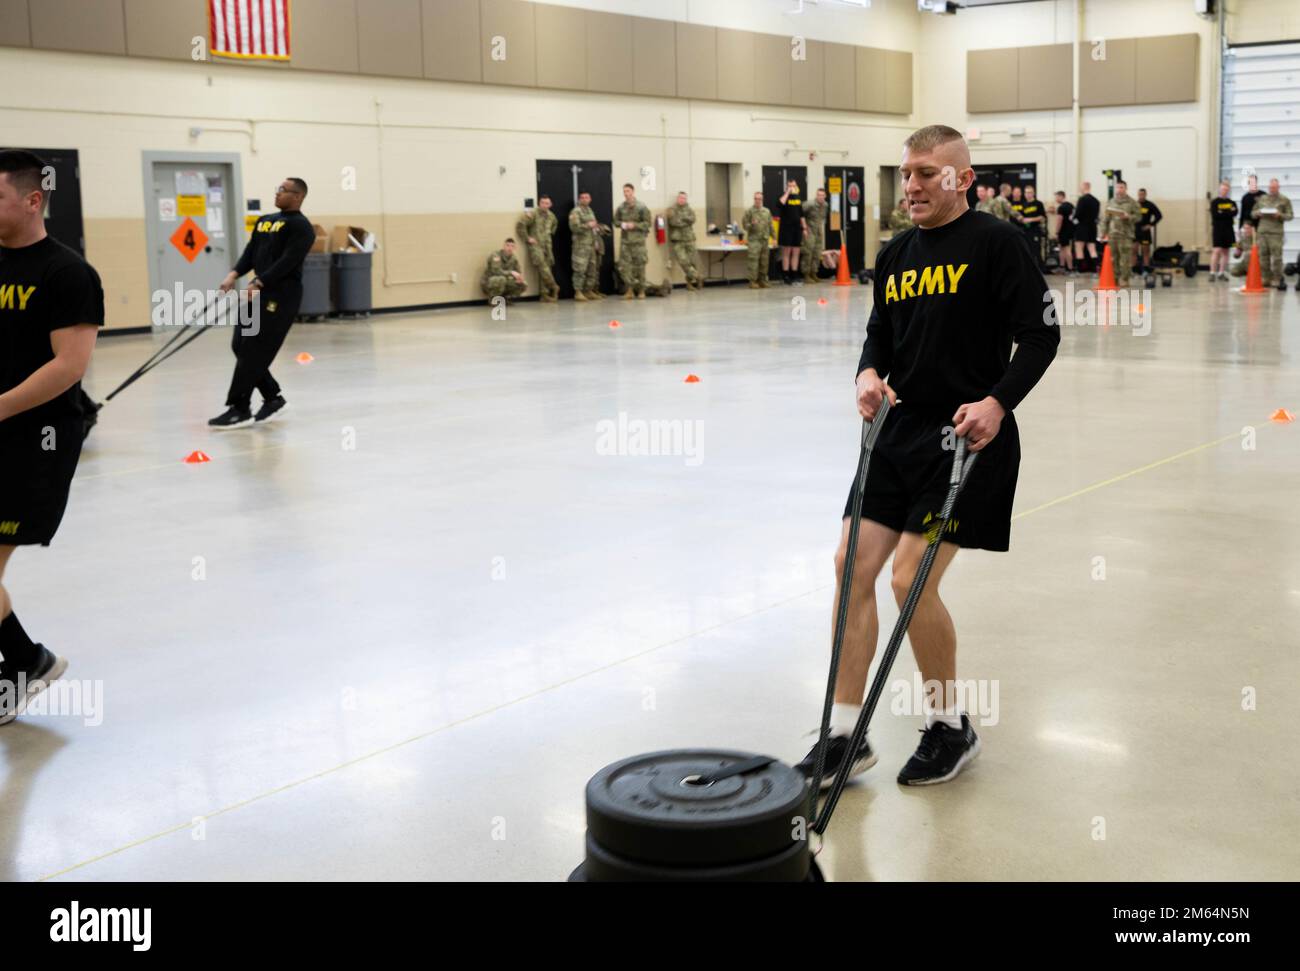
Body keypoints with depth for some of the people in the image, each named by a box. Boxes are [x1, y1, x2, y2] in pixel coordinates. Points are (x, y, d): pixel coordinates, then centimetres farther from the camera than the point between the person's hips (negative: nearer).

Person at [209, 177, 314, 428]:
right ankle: (273, 397, 18)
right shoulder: (264, 221, 18)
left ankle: (240, 409, -4)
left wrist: (259, 283, -24)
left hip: (282, 294, -9)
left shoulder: (300, 226, -7)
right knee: (240, 346, 6)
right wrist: (234, 274, -6)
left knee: (254, 350, -10)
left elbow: (288, 262, -17)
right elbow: (251, 252, 12)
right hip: (259, 291, 9)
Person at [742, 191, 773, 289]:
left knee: (764, 261, 7)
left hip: (764, 240, 5)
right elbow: (744, 225, -2)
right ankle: (752, 281, -7)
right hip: (754, 240, -5)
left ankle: (762, 280, 16)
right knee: (753, 260, -10)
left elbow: (770, 225, 16)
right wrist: (751, 225, -21)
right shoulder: (749, 211, -1)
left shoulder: (767, 211, 13)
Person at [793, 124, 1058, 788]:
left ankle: (950, 727, 13)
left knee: (912, 579, -11)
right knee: (853, 567, 1)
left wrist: (997, 402, -22)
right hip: (899, 428, 7)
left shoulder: (996, 242, -6)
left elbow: (1040, 334, -9)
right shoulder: (894, 256, 14)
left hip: (967, 435, -7)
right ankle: (846, 736, 11)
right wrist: (869, 375, 0)